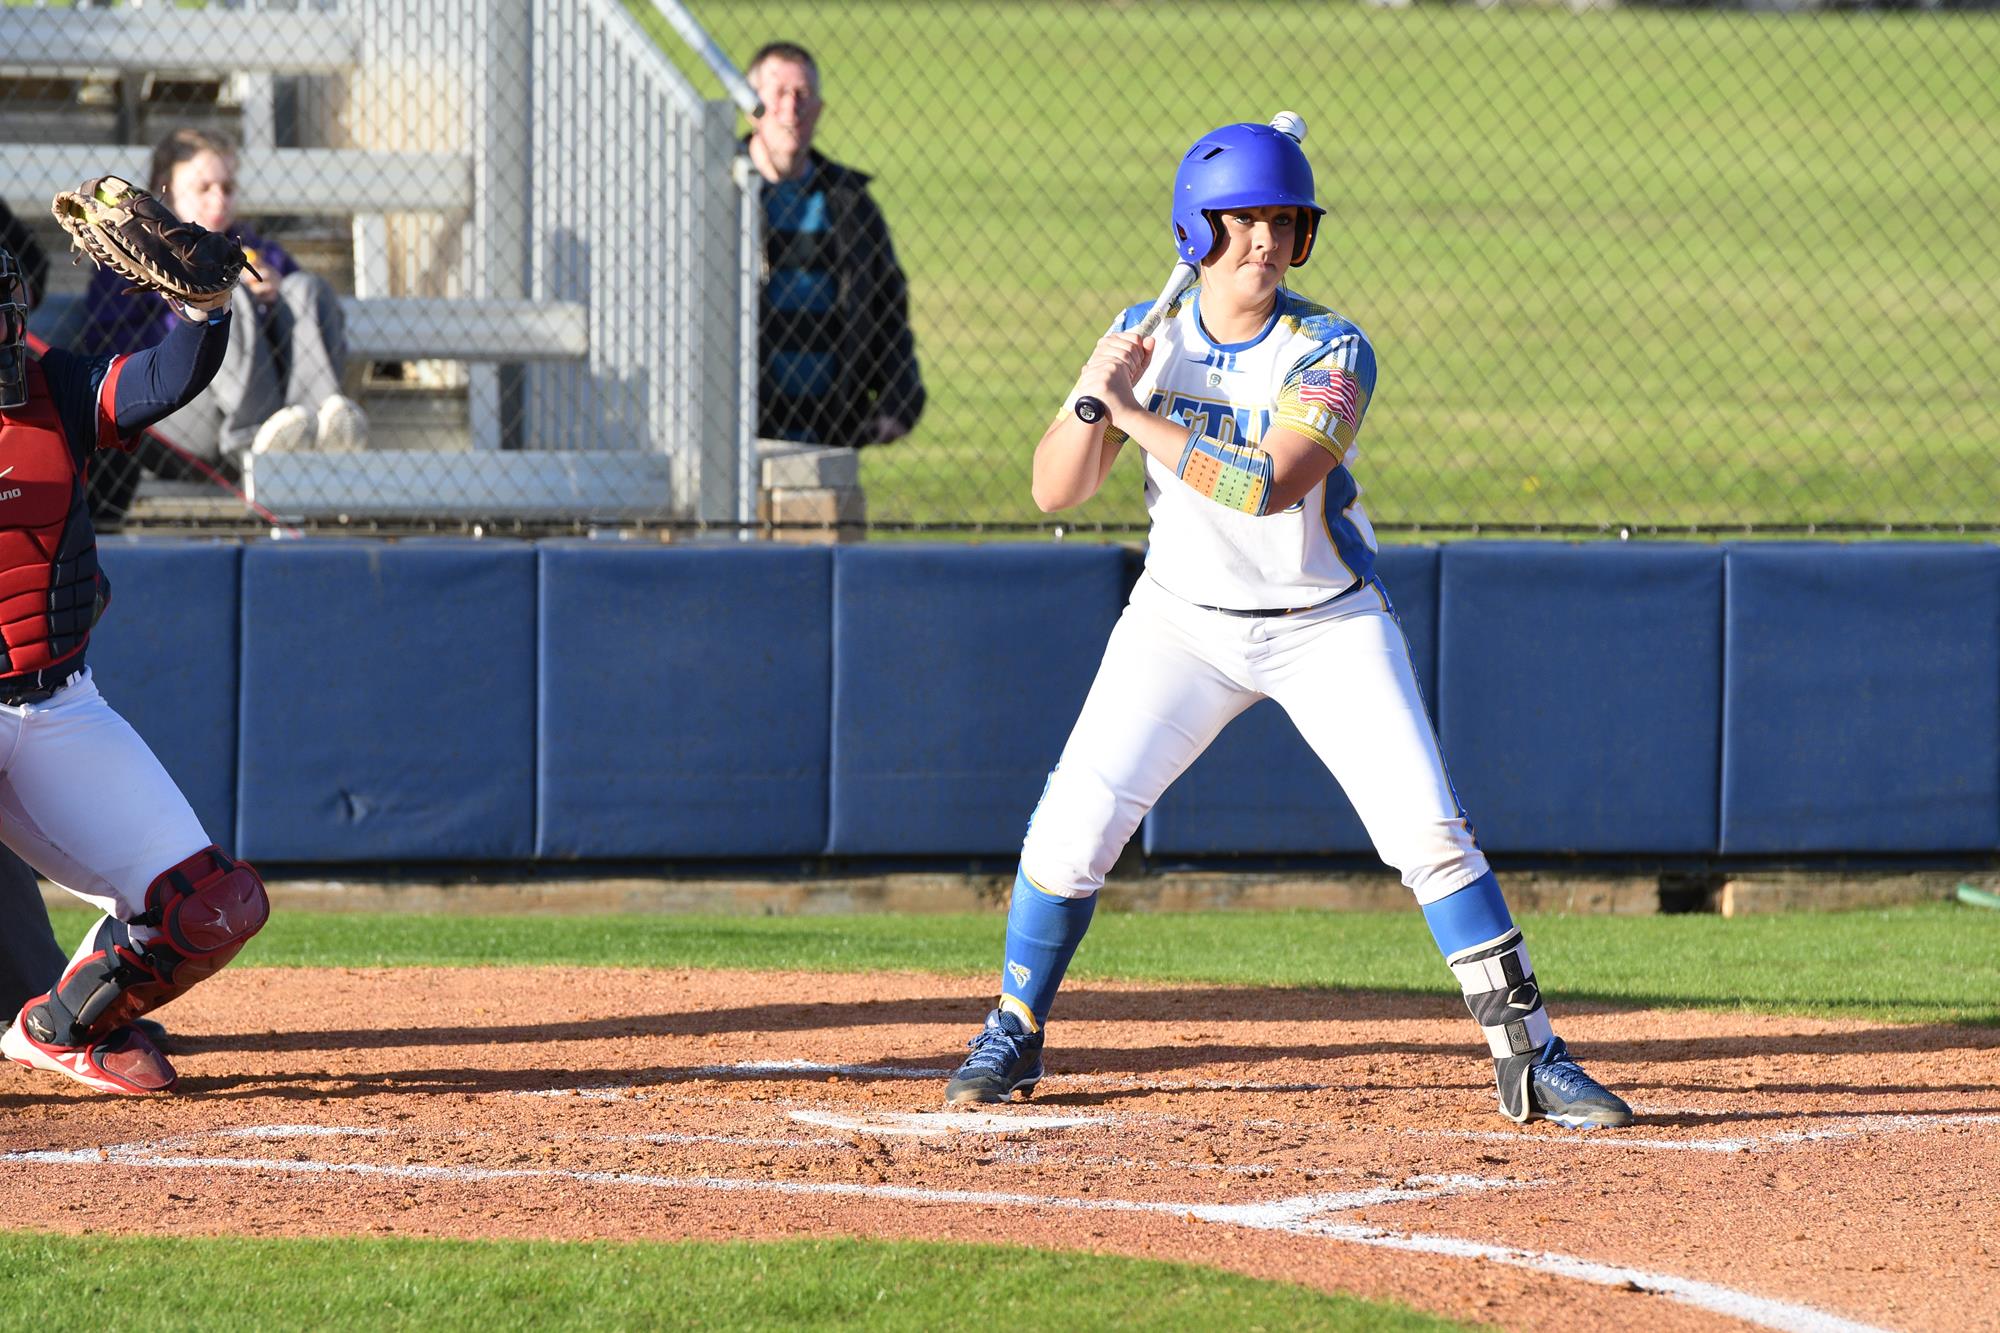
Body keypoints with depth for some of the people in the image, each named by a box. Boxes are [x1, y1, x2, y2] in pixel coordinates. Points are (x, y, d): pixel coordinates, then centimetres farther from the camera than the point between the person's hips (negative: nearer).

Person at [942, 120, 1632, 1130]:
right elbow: (1055, 492, -7)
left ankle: (1529, 1056, -5)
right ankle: (1013, 1035, 11)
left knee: (1427, 830, -13)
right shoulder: (1147, 336, -7)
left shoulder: (1330, 353, -18)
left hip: (1327, 622, -2)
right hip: (1183, 620, 2)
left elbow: (1268, 485, -32)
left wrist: (1136, 413, -28)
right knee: (1074, 822, -10)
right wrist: (1092, 396, -25)